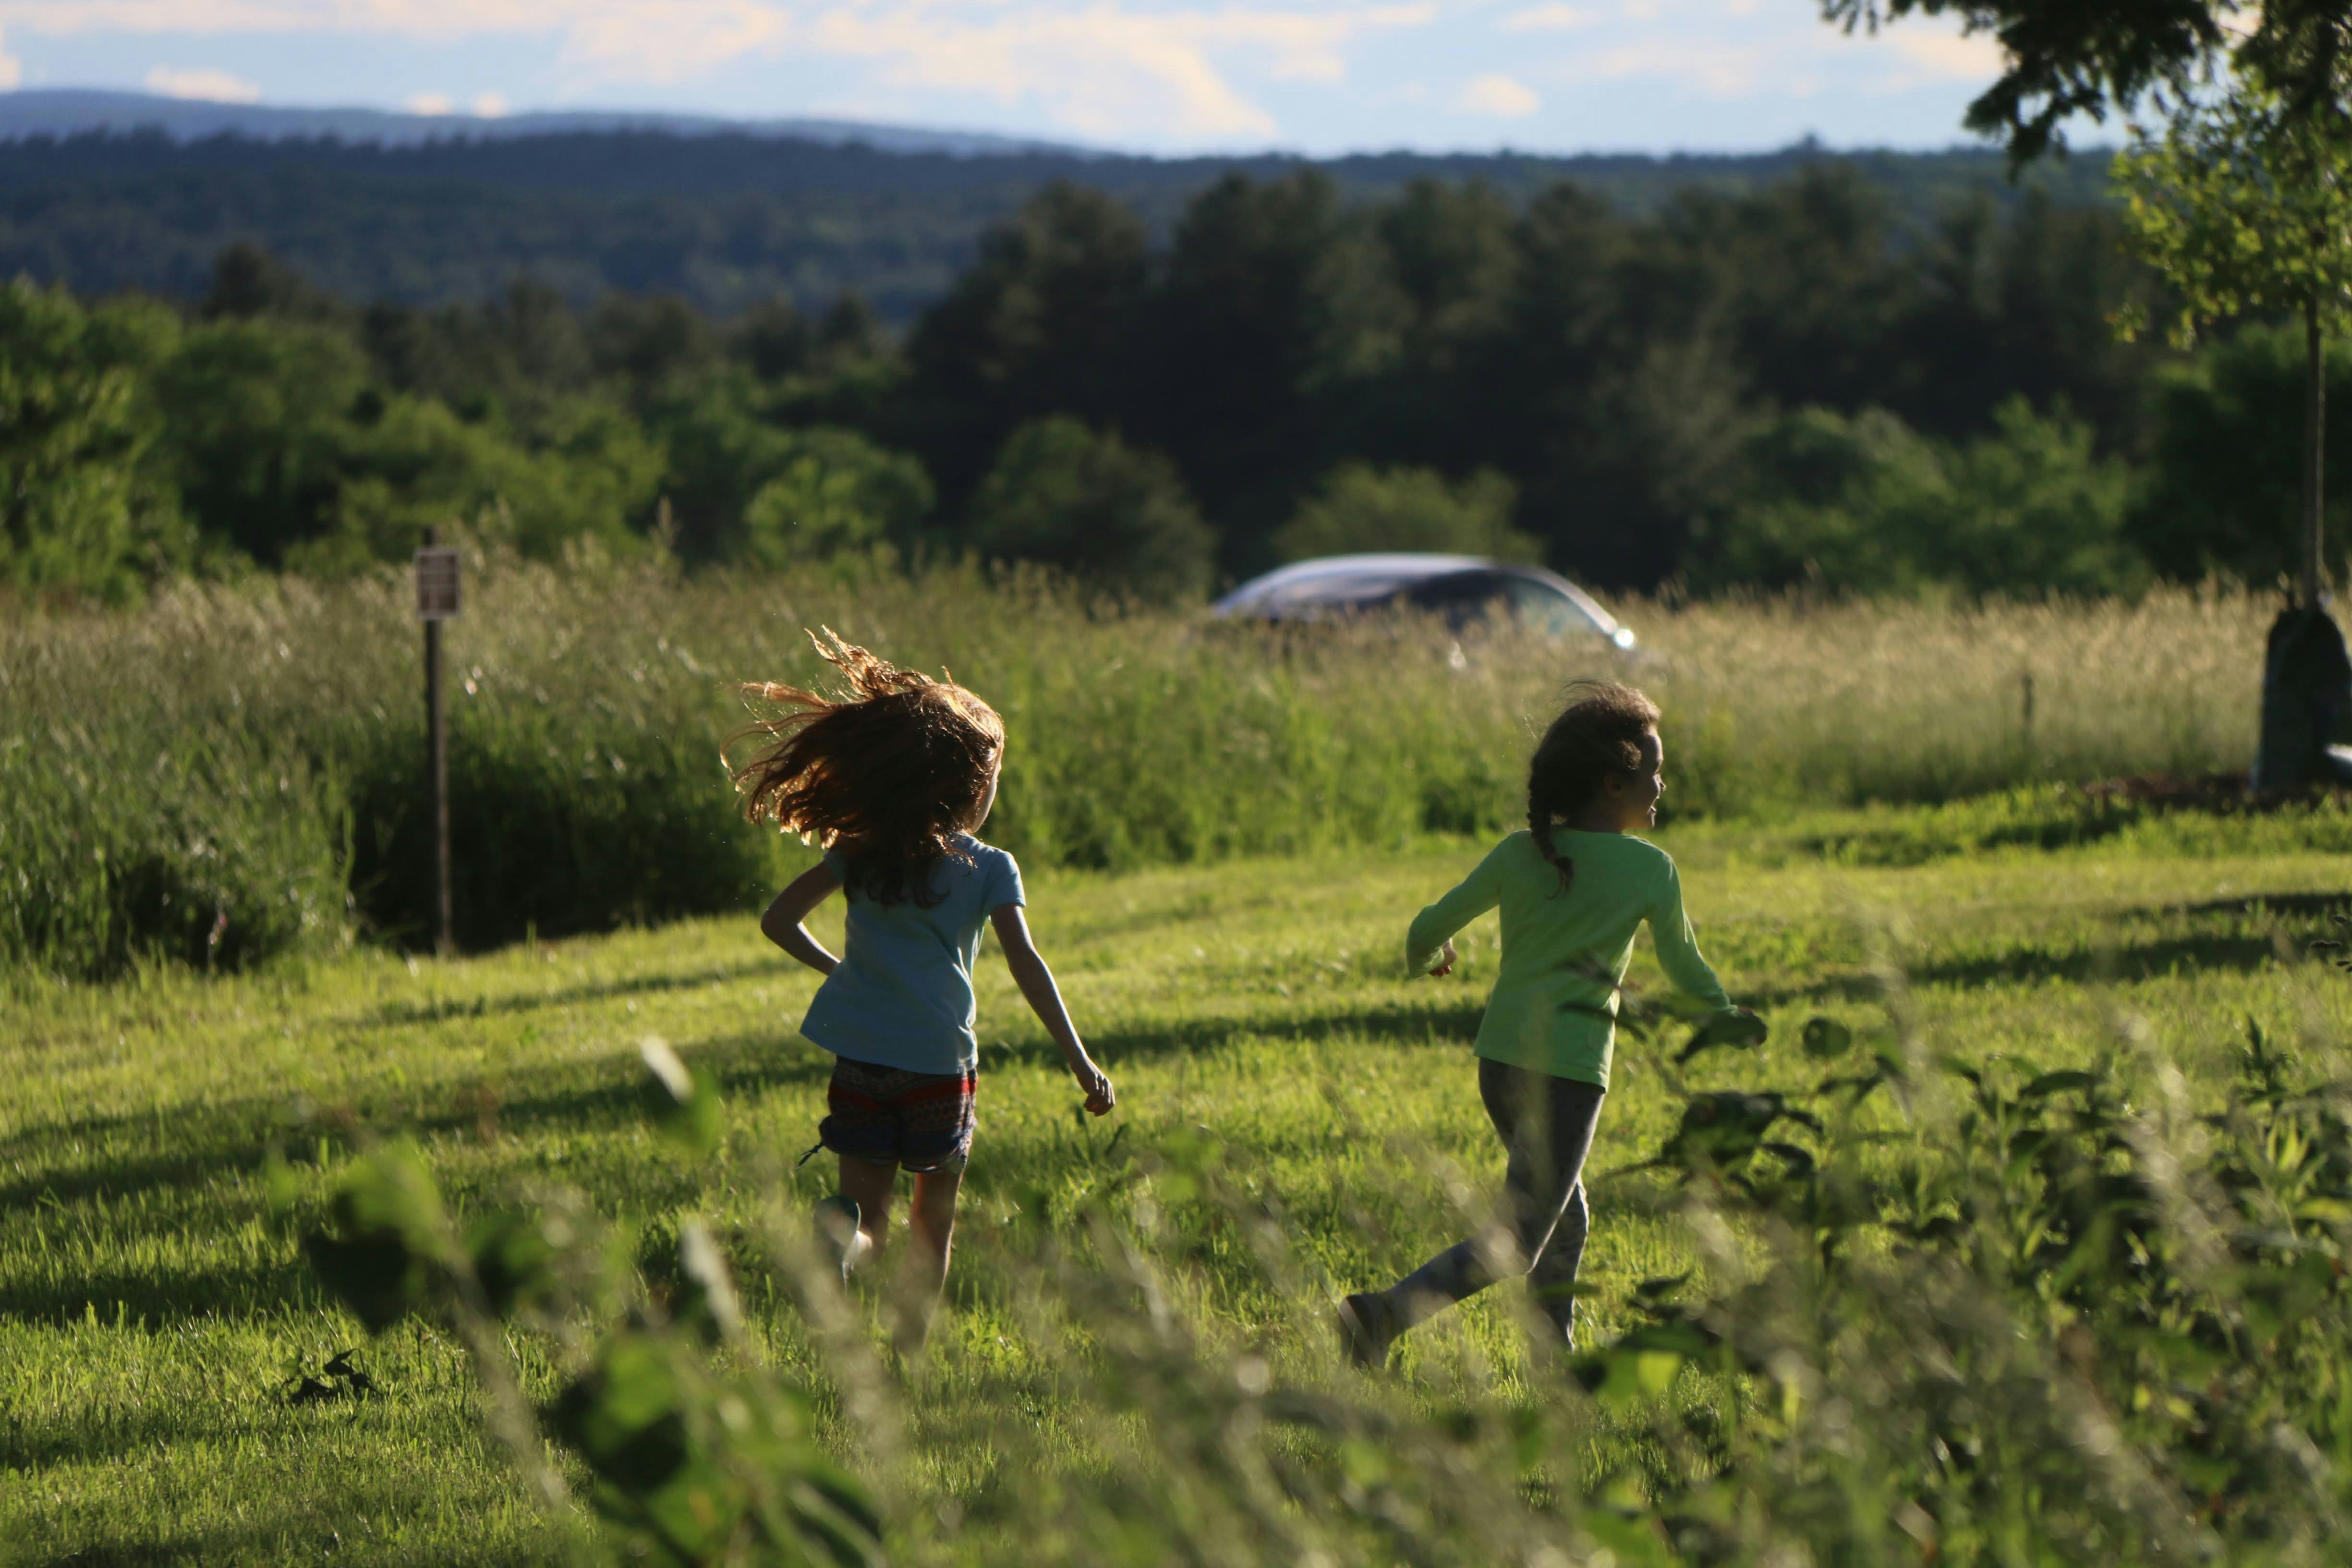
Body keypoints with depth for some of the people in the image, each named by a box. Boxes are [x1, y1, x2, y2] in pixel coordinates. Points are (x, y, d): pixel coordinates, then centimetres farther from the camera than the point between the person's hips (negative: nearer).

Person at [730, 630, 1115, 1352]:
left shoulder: (861, 854, 4)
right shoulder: (991, 870, -5)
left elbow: (779, 920, 5)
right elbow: (1027, 968, -12)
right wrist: (1080, 1062, -12)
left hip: (860, 1057, 2)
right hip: (940, 1061, -2)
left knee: (869, 1218, 4)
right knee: (934, 1218, 17)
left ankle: (842, 1227, -32)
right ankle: (910, 1354, 16)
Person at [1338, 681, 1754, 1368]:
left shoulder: (1521, 853, 3)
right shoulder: (1651, 870, -6)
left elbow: (1429, 929, 8)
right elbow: (1685, 966, 7)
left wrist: (1425, 961, 33)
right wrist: (1729, 1016, 29)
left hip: (1500, 1059, 6)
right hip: (1569, 1071, -6)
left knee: (1565, 1218, 23)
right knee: (1515, 1245, -6)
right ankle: (1388, 1311, -27)